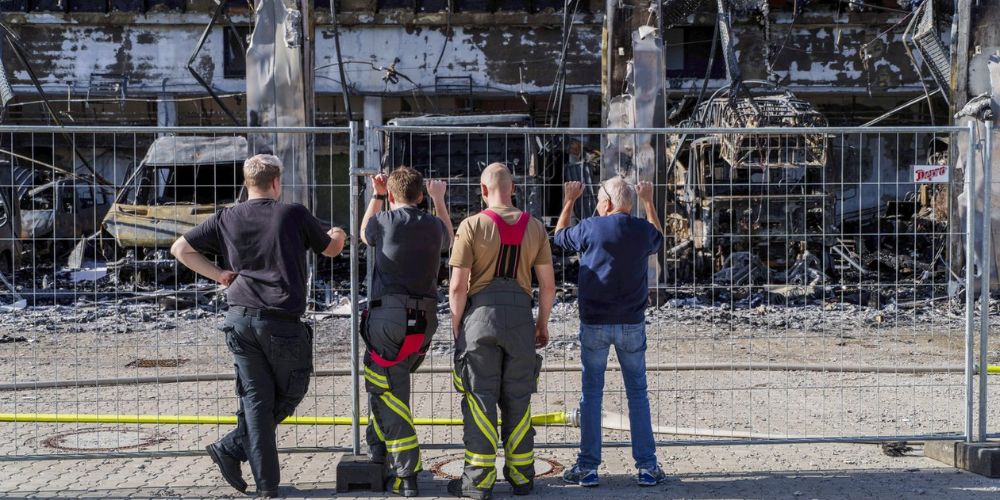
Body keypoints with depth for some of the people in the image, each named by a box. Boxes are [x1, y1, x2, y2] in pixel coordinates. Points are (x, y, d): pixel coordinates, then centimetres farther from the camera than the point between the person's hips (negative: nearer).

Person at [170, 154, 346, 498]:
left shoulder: (226, 219, 8)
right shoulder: (294, 214, -1)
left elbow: (180, 248, 10)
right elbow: (330, 249, 15)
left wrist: (218, 274, 11)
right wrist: (338, 235, 39)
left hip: (240, 319, 4)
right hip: (282, 322, -4)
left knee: (256, 398, 8)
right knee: (290, 394, 14)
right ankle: (231, 449, 6)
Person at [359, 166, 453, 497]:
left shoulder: (384, 222, -3)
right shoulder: (433, 225, 8)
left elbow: (364, 235, 22)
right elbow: (449, 239, 34)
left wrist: (376, 195, 34)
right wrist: (439, 199, 45)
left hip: (389, 315, -5)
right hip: (425, 320, 5)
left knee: (390, 393, -2)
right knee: (390, 386, 24)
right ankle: (378, 449, 33)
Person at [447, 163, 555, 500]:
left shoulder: (473, 226, -5)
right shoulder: (534, 227, 6)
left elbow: (457, 286, -8)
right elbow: (548, 285, 6)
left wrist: (456, 326, 3)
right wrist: (543, 323, 18)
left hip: (481, 313, -3)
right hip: (521, 315, 3)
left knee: (480, 400, 2)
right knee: (518, 401, 12)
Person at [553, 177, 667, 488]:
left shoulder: (590, 228, -8)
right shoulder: (643, 231, -1)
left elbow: (559, 236, 13)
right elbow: (658, 238, 25)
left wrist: (569, 201, 26)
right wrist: (648, 202, 36)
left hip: (594, 324, -2)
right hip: (632, 323, 2)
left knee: (591, 394, 5)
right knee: (637, 394, 8)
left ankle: (588, 467, 7)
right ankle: (647, 467, 8)